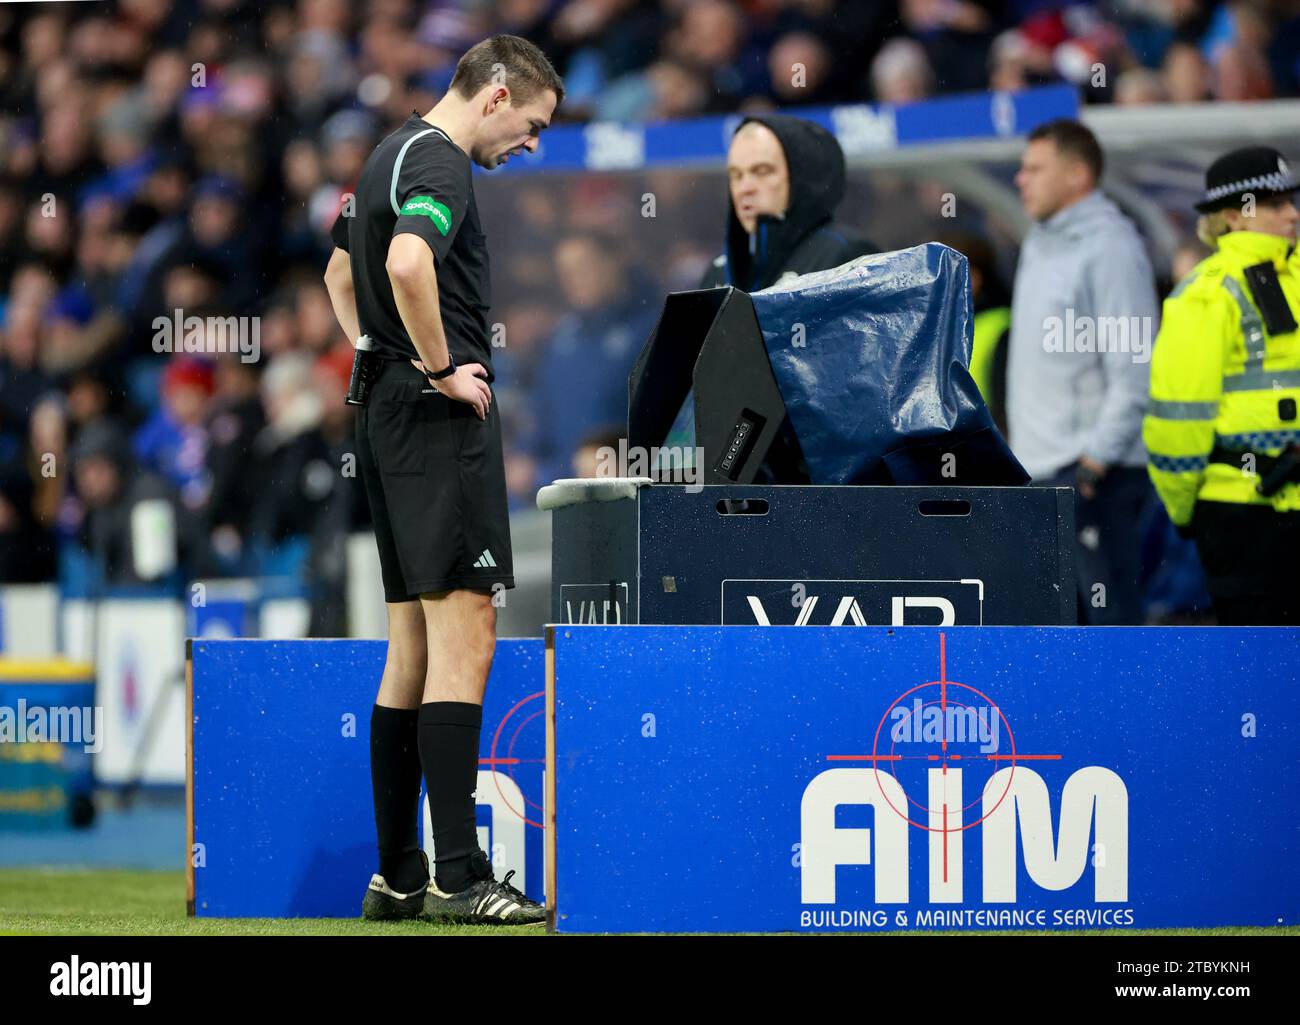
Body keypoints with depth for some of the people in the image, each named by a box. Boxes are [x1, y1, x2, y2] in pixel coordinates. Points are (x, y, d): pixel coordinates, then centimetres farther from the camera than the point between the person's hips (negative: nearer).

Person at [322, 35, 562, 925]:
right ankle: (459, 876, -16)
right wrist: (439, 365, -20)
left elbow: (340, 274, 34)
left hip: (388, 416, 10)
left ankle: (397, 876, 10)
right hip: (441, 421, -10)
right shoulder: (440, 163, -12)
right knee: (464, 642, -12)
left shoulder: (390, 156, 19)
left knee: (415, 651, 10)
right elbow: (407, 261, -32)